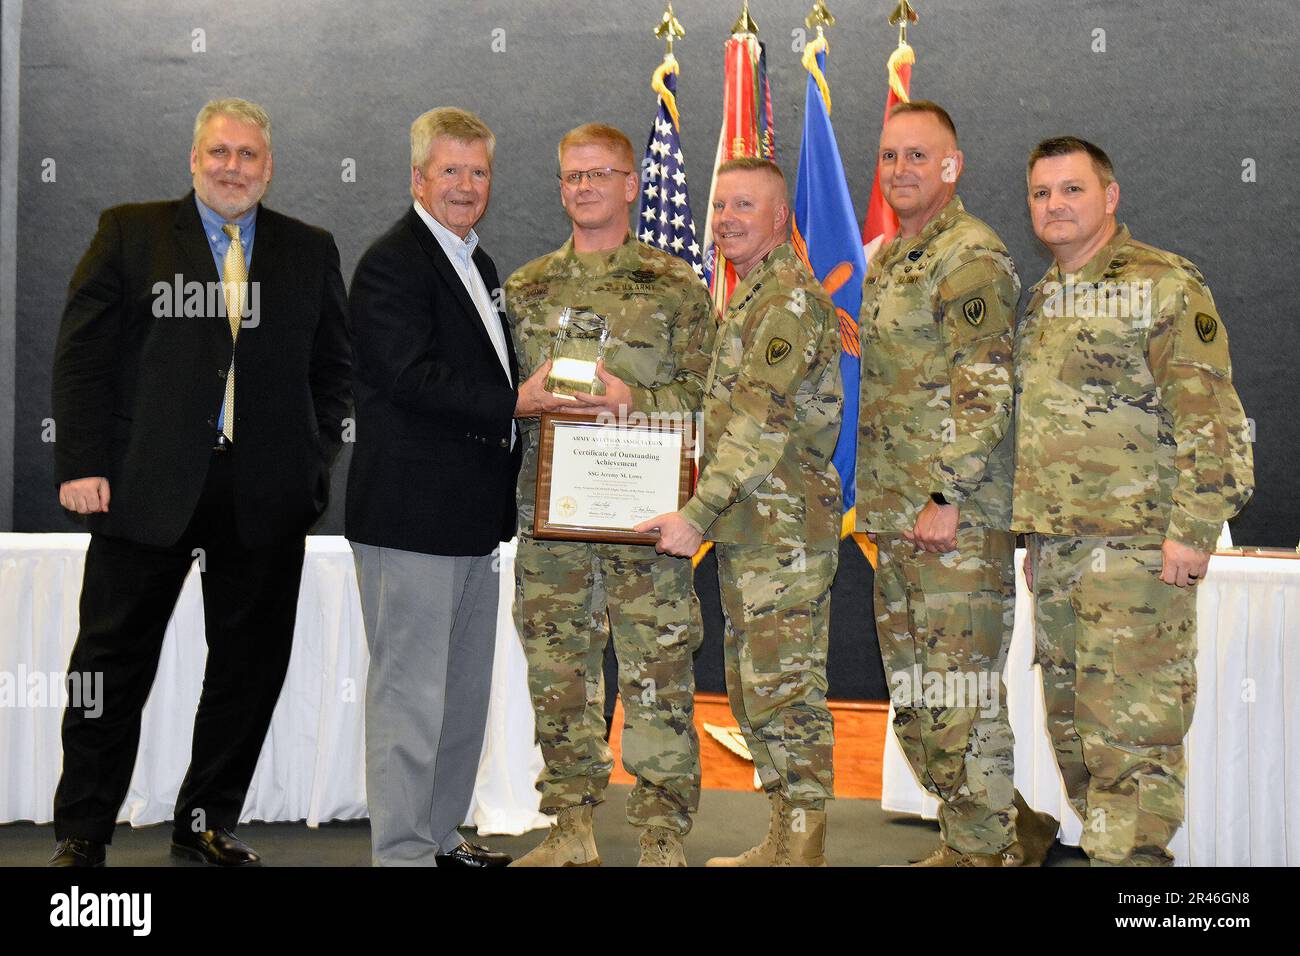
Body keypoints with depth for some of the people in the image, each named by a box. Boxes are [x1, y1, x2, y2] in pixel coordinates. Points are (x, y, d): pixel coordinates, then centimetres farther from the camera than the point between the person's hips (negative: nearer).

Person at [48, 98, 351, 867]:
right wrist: (82, 463, -7)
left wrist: (315, 462, 2)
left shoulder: (310, 251, 11)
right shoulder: (130, 233, 6)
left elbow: (333, 366, 12)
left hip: (267, 496, 2)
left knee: (251, 663, 8)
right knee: (115, 660, 5)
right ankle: (83, 832, 18)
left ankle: (208, 822, 24)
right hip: (147, 485, -2)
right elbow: (82, 354, 1)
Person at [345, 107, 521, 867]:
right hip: (413, 516, -9)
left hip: (474, 517, 10)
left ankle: (443, 835, 29)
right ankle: (403, 850, 7)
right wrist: (514, 405, -20)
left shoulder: (479, 263, 18)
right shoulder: (392, 264, -10)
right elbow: (411, 375, -22)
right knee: (412, 692, -3)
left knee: (466, 690, 17)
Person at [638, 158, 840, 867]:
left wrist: (697, 512, -21)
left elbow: (762, 421, -20)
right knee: (753, 690, 14)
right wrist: (709, 513, 16)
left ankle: (801, 854, 3)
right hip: (745, 530, 10)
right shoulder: (747, 297, 20)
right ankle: (782, 843, 24)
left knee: (784, 693, -6)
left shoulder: (791, 296, -12)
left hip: (785, 530, -10)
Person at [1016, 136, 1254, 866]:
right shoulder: (1043, 300, 18)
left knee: (1131, 726, -8)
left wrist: (1194, 529, -18)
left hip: (1137, 548, -8)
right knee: (1073, 724, 13)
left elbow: (1212, 419, -12)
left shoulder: (1165, 283, -6)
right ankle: (1100, 838, 24)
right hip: (1057, 551, 8)